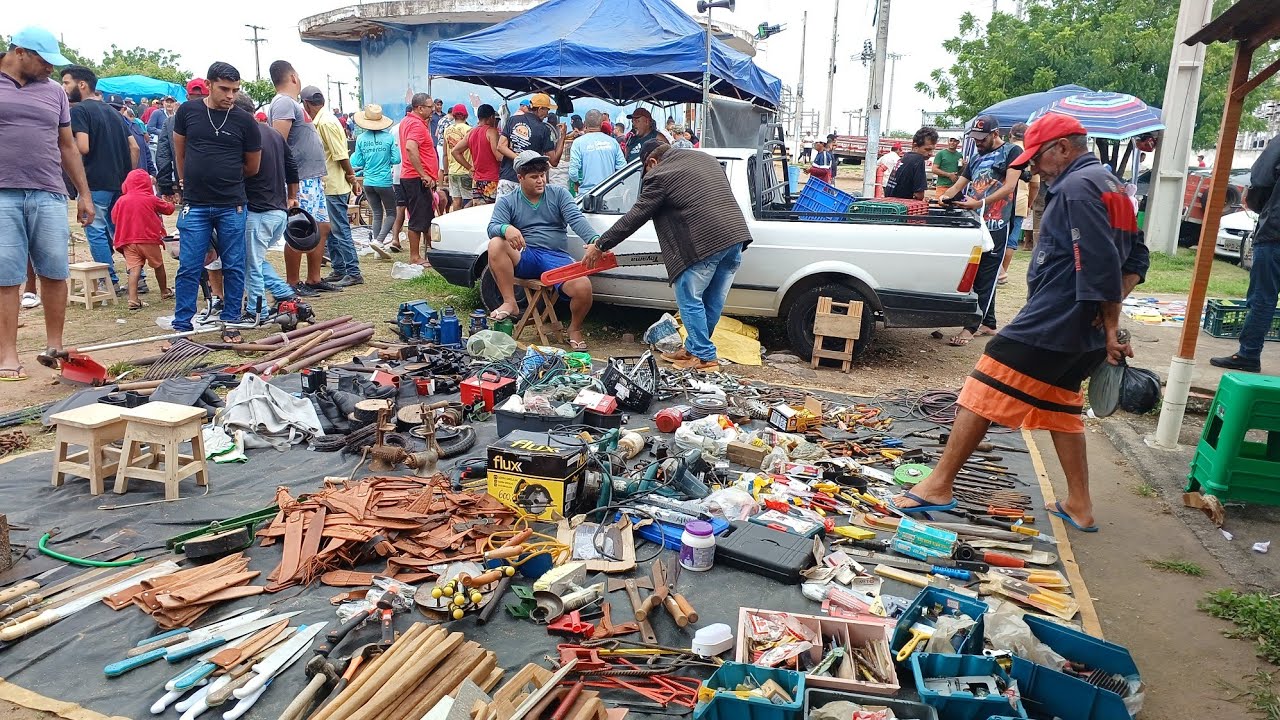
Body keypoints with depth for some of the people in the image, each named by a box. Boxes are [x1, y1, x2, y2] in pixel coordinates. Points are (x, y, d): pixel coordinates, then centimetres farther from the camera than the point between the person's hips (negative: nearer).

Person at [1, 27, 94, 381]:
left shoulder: (54, 92, 15)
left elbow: (68, 146, 18)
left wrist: (85, 194, 14)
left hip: (49, 196, 3)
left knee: (55, 273, 3)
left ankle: (54, 347, 15)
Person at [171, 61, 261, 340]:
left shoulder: (244, 121, 0)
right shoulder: (188, 111, 3)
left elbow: (252, 167, 9)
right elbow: (180, 151, 17)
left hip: (232, 206, 0)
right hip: (195, 205, 0)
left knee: (234, 267, 5)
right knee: (189, 268, 1)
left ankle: (231, 322, 16)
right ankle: (181, 326, 10)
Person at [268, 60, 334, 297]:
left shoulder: (293, 103, 21)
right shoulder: (284, 103, -10)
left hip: (312, 179, 10)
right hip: (300, 180, -10)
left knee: (321, 228, 13)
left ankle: (314, 280, 20)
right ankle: (292, 284, 2)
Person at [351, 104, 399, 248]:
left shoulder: (361, 138, -2)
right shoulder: (389, 137, -9)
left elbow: (358, 162, 2)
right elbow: (396, 159, -7)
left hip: (368, 183, 3)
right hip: (384, 182, -3)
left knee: (377, 214, 16)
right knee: (391, 213, 8)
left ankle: (375, 240, 15)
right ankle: (379, 240, -11)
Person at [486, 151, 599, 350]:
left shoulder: (559, 194, 9)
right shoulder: (507, 202, 10)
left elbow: (577, 219, -5)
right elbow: (493, 228, -5)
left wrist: (594, 240, -26)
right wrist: (506, 229, -32)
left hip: (556, 257, 0)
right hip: (525, 258, 1)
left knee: (583, 288, -28)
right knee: (496, 244, -29)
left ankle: (575, 329, 3)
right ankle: (509, 303, -19)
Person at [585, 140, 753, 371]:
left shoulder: (658, 176, 0)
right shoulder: (706, 158, 23)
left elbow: (634, 218, 1)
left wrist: (600, 246, 9)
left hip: (705, 243, -8)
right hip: (735, 234, 8)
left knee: (690, 299, 5)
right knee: (713, 301, 15)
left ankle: (705, 357, 8)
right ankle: (694, 348, 26)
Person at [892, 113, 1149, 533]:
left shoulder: (1076, 188, -15)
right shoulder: (1111, 187, 17)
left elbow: (1100, 268, -22)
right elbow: (1135, 260, 21)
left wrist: (1111, 329, -16)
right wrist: (1109, 319, 9)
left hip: (1050, 323, -10)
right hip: (1083, 334, 10)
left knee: (983, 394, -4)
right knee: (1060, 407, 19)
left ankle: (939, 486, 2)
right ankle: (1079, 506, 24)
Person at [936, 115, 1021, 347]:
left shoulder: (1012, 152, 1)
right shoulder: (977, 159, 21)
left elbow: (1009, 186, -11)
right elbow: (958, 186, 20)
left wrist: (979, 203, -22)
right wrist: (944, 197, -2)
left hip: (995, 226, -7)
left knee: (985, 278, -5)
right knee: (975, 275, 10)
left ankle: (972, 327, -4)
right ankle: (988, 323, 21)